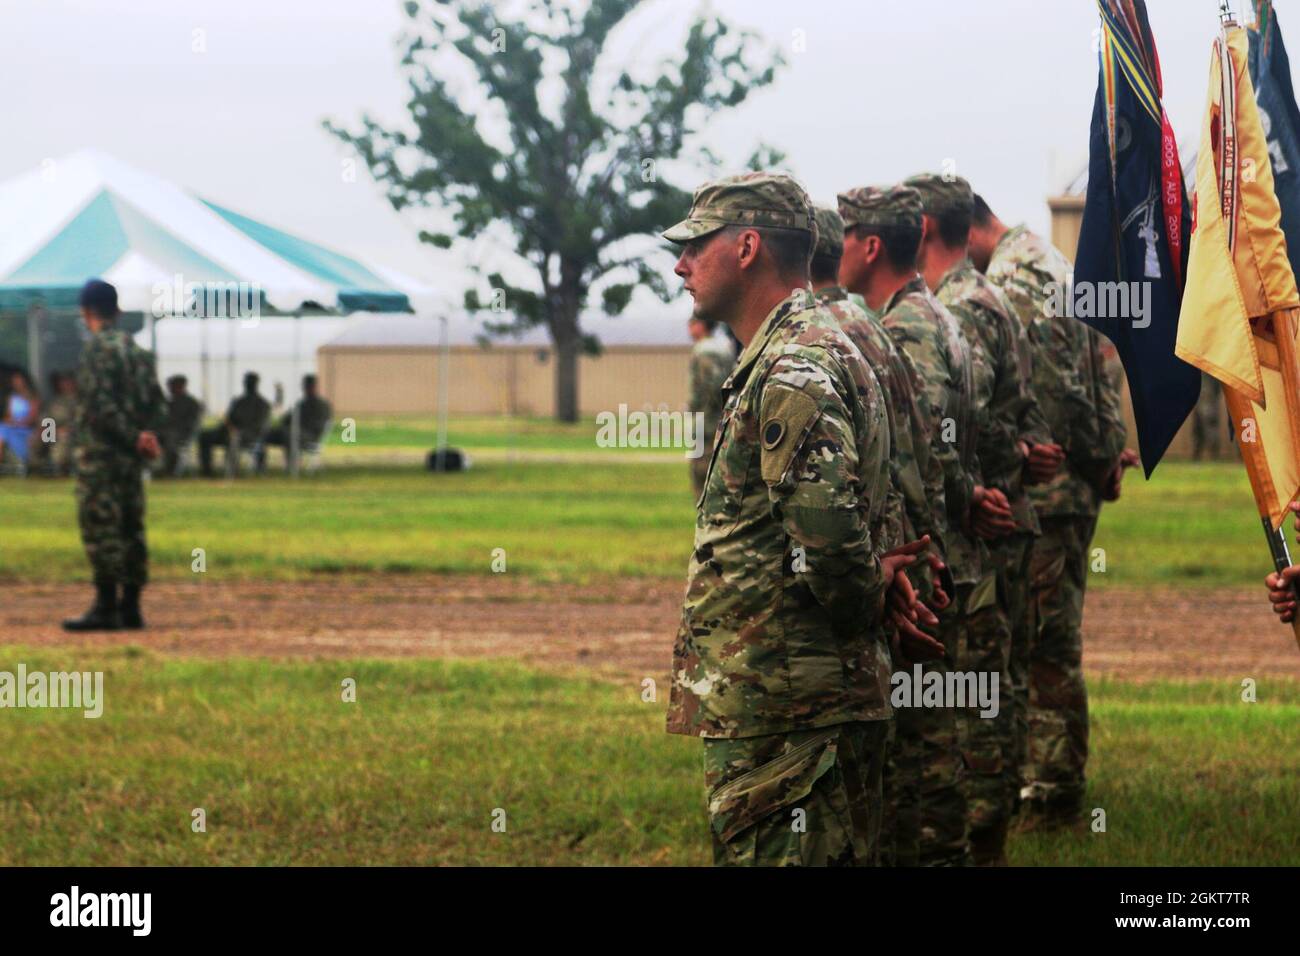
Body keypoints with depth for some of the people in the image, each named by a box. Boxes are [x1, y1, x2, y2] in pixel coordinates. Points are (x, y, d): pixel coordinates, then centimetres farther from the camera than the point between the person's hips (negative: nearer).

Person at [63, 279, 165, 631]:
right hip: (131, 457, 8)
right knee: (130, 529, 10)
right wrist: (145, 435, 1)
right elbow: (154, 399, 13)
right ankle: (130, 608, 12)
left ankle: (105, 608, -10)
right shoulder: (136, 349, 14)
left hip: (100, 453, -8)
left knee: (100, 528, -7)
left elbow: (100, 406, -18)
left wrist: (135, 439, -14)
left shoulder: (98, 348, -12)